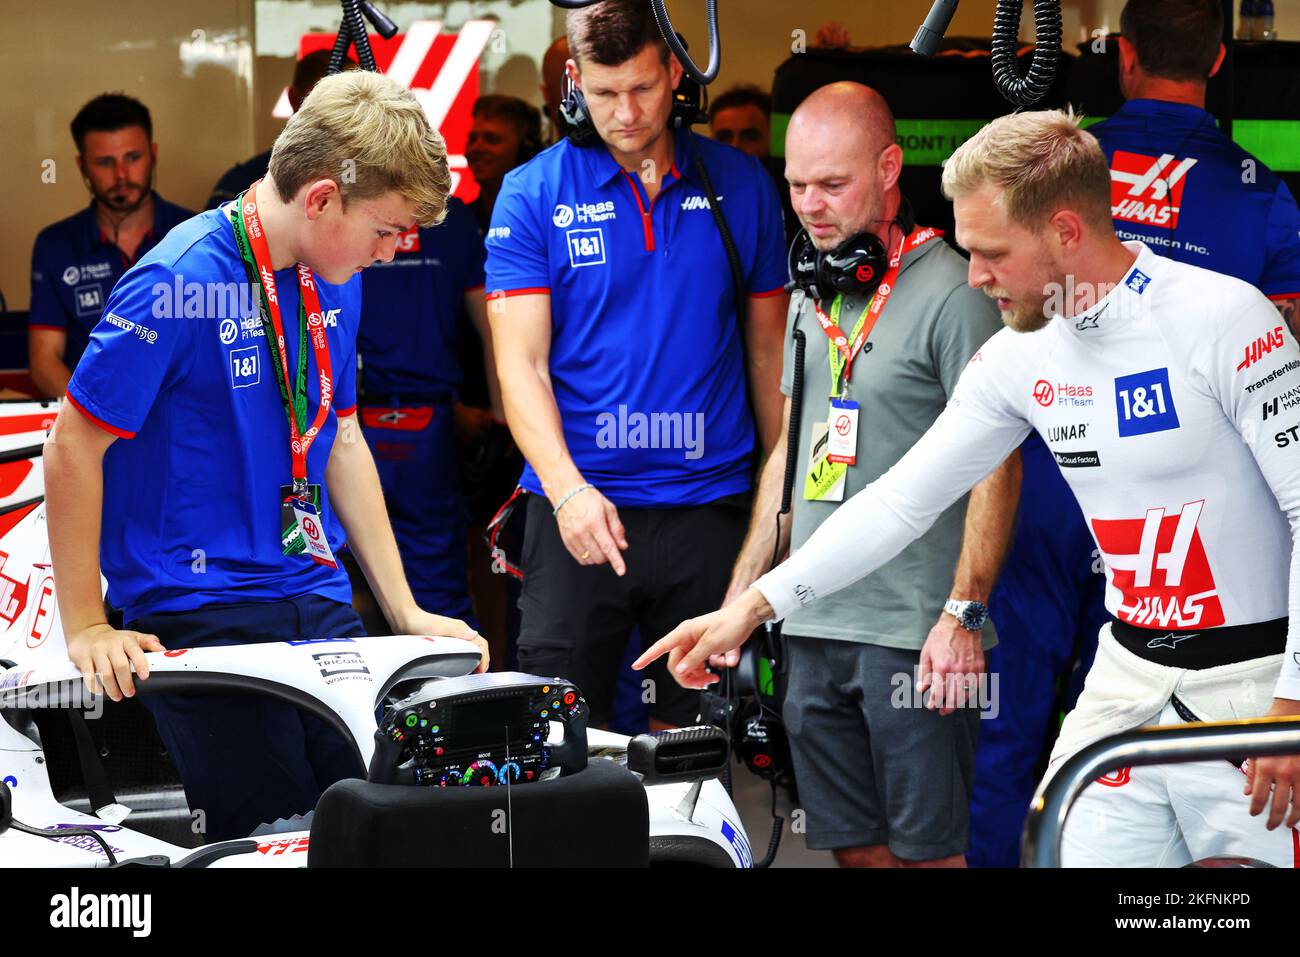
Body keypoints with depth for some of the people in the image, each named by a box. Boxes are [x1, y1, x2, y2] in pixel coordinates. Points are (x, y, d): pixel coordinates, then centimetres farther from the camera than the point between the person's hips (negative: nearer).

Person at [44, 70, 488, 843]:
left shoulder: (336, 279, 9)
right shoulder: (179, 282, -16)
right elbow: (76, 449, -13)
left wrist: (407, 611, 17)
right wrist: (88, 630, -12)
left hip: (322, 602, 7)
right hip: (199, 618, -7)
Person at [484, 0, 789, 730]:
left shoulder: (741, 186, 6)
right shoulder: (534, 193, -1)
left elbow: (768, 352, 12)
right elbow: (520, 364, -6)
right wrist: (567, 489, -21)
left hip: (709, 505, 2)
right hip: (579, 505, -2)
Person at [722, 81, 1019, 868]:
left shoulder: (949, 293, -10)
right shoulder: (814, 293, 15)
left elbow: (995, 463, -12)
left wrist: (964, 613, -18)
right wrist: (740, 598, 17)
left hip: (914, 634, -7)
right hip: (814, 630, 7)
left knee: (926, 851, -3)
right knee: (854, 848, 10)